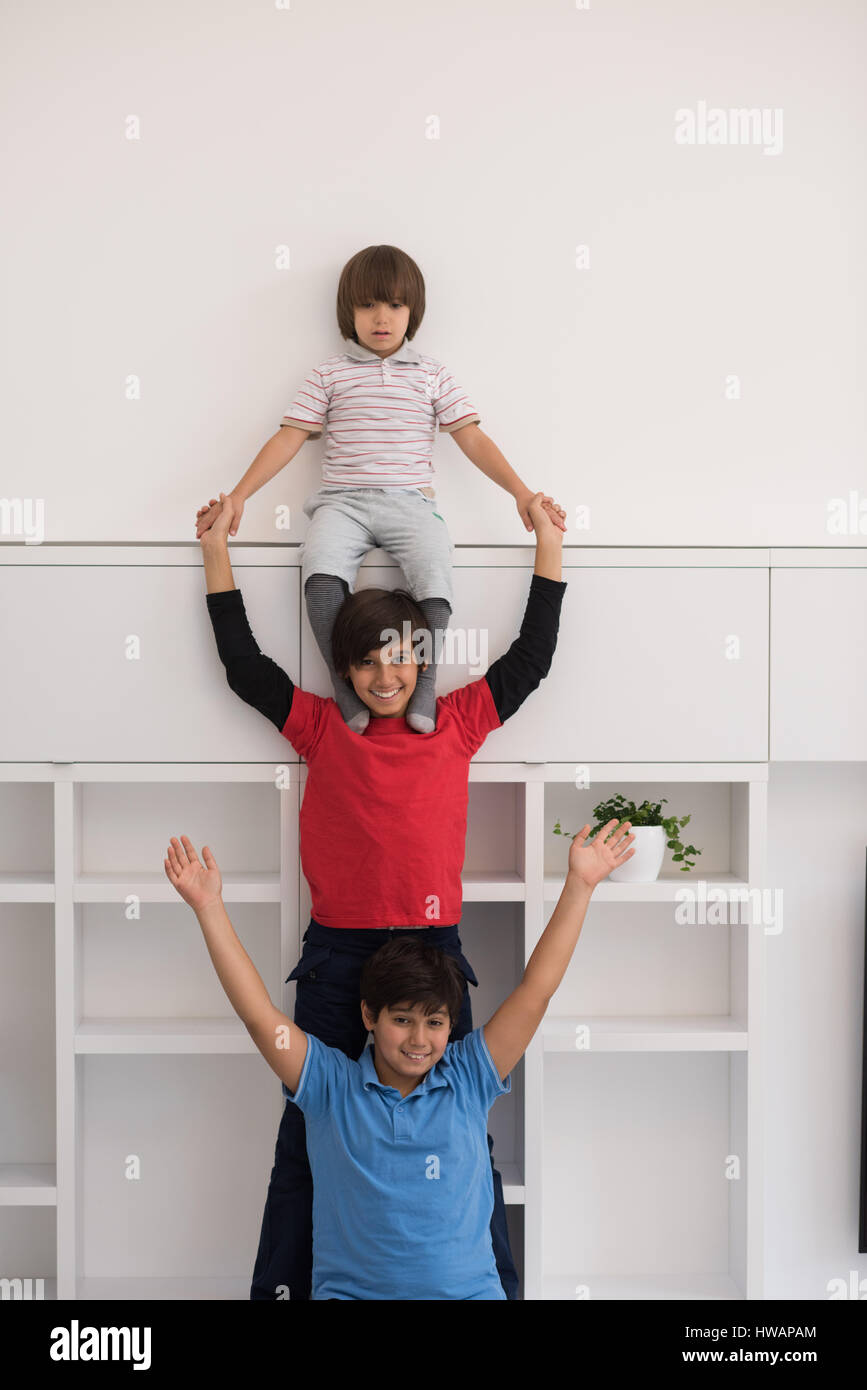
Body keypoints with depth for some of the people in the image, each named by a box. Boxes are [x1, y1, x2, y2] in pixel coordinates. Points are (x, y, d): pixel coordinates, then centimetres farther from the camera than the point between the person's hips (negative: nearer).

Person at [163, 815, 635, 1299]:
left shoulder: (468, 1079, 7)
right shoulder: (333, 1085, 5)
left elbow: (537, 989, 4)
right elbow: (258, 1012, -2)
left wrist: (580, 884, 0)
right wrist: (210, 907, -8)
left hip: (468, 1289, 1)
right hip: (351, 1290, -1)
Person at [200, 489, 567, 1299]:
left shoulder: (456, 723, 8)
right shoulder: (323, 728, 7)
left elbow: (530, 659, 11)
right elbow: (243, 665, 9)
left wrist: (549, 545, 11)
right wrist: (216, 553, 11)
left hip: (432, 944, 0)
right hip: (336, 951, 0)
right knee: (309, 1132, 7)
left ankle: (496, 1285, 15)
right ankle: (281, 1284, 16)